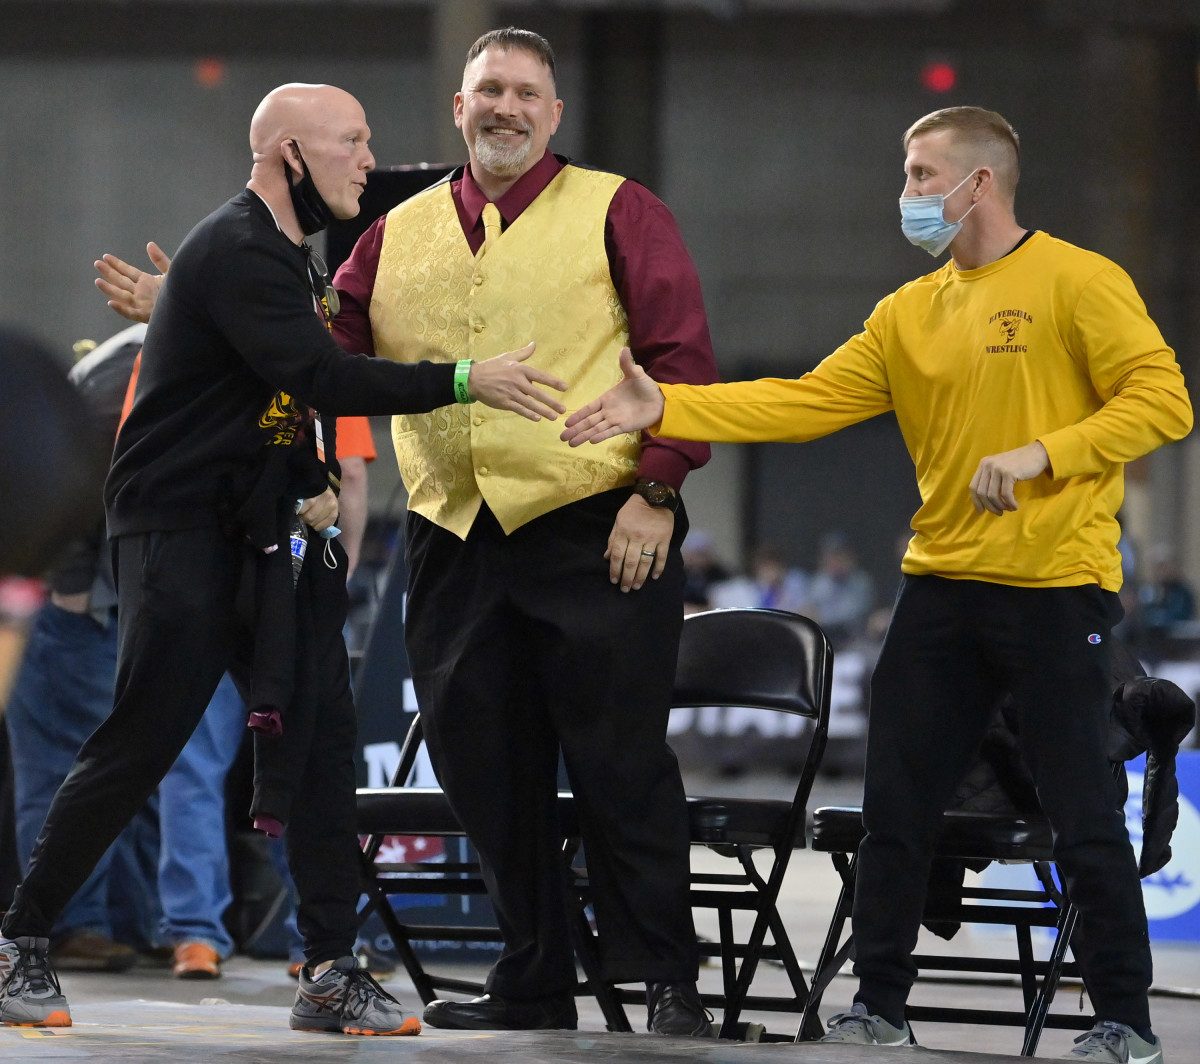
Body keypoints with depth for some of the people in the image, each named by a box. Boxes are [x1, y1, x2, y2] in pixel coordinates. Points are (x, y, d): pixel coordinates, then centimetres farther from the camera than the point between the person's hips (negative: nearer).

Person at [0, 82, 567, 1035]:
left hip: (264, 538, 9)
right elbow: (322, 378, -26)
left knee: (321, 734, -1)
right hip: (180, 534, -9)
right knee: (138, 747, -8)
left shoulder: (292, 259, 15)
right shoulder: (235, 251, -16)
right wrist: (464, 381, -30)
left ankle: (332, 974, -1)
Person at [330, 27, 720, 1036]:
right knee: (489, 771, 8)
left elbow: (683, 356, -3)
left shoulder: (615, 212, 1)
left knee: (622, 764, -4)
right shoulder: (399, 232, 14)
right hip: (453, 534, 5)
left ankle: (666, 981, 3)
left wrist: (655, 490, -11)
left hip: (598, 533, -5)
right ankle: (532, 986, 18)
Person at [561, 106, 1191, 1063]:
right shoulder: (910, 313, 13)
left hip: (1057, 588, -6)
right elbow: (809, 402, 8)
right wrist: (665, 408, 0)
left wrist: (1042, 455, -22)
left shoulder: (1077, 283, -6)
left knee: (1085, 820, -4)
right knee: (896, 805, 8)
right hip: (943, 585, 6)